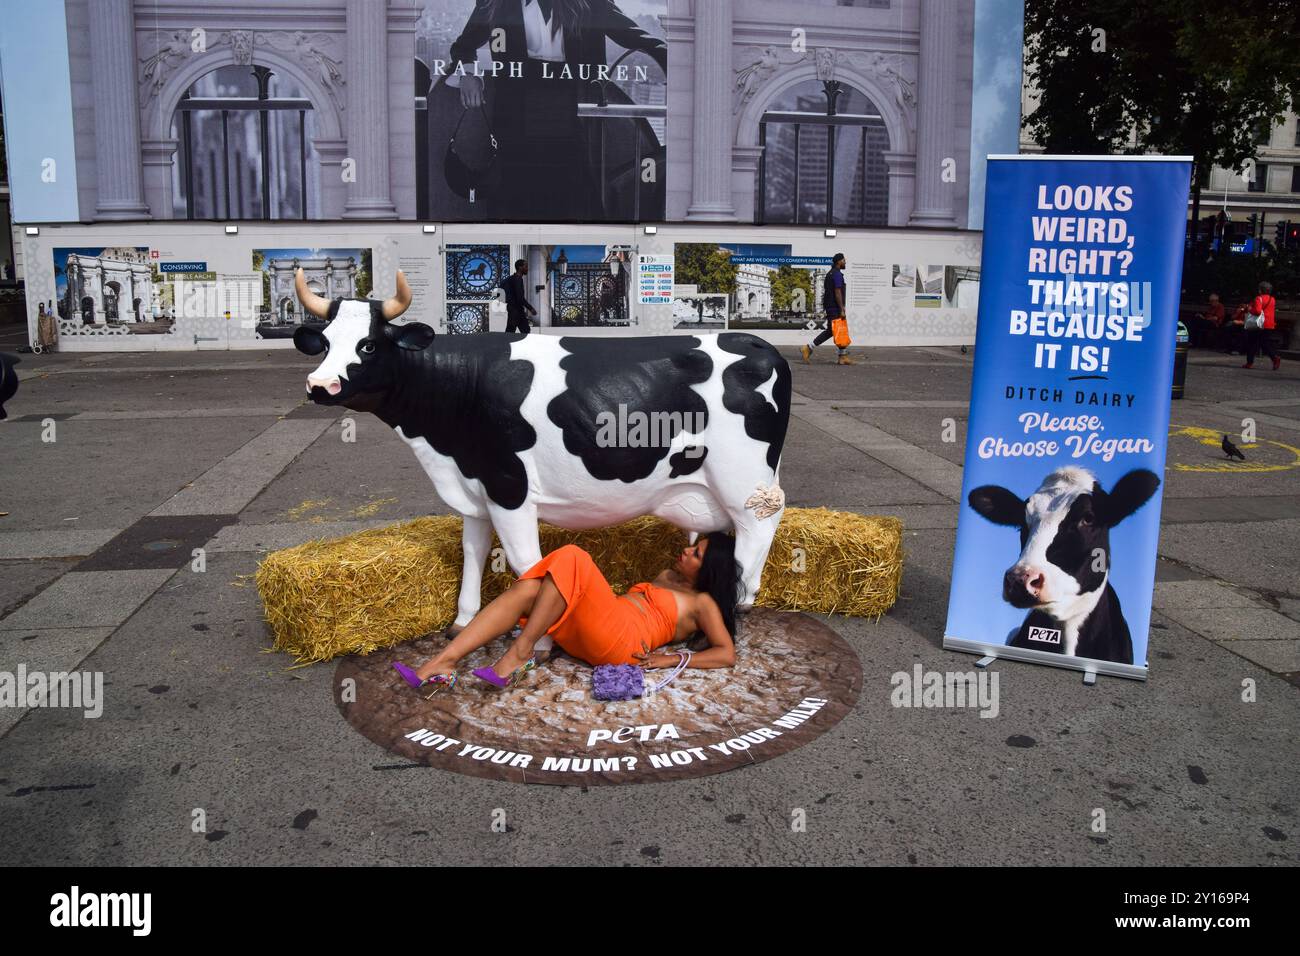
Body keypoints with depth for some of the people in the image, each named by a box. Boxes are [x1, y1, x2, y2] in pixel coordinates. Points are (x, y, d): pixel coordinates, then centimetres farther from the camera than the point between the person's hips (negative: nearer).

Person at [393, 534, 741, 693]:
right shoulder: (668, 576, 34)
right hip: (584, 633, 8)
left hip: (621, 643, -8)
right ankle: (443, 663, -28)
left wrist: (671, 659, -7)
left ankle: (521, 654, -23)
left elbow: (727, 654, 2)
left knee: (571, 558, -27)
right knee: (526, 589, -18)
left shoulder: (703, 603, 12)